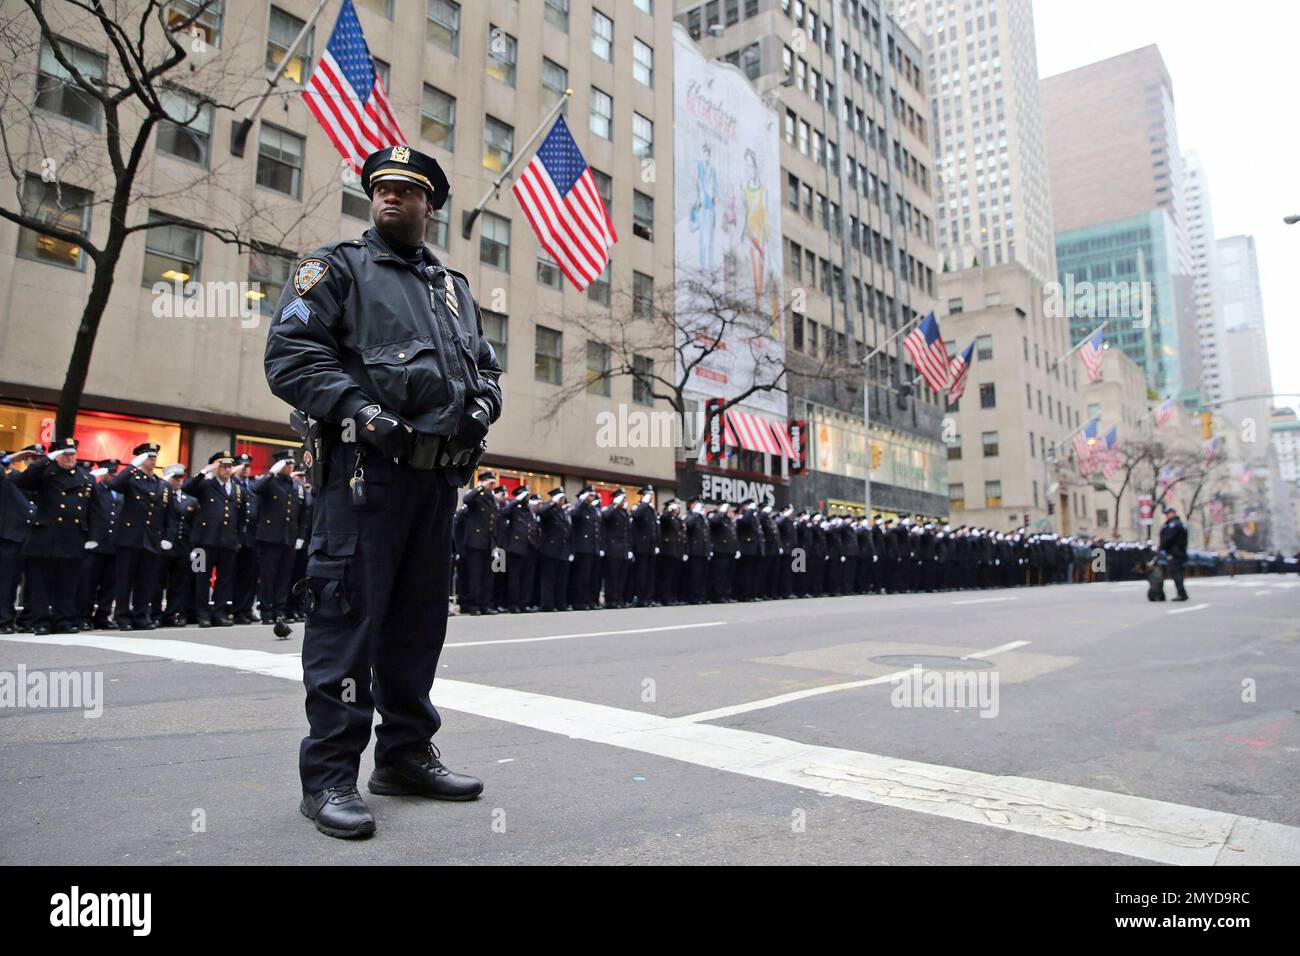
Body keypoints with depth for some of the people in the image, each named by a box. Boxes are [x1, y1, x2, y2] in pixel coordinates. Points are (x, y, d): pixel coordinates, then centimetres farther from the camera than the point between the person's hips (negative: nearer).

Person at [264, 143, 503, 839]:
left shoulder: (454, 287, 25)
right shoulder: (336, 267, 9)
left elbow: (485, 364, 26)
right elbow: (290, 353, -3)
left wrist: (481, 406, 4)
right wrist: (356, 409, -17)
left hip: (440, 472, 6)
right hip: (366, 467, -6)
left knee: (420, 617, 10)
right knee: (348, 613, -7)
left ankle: (406, 753, 23)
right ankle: (329, 775, 2)